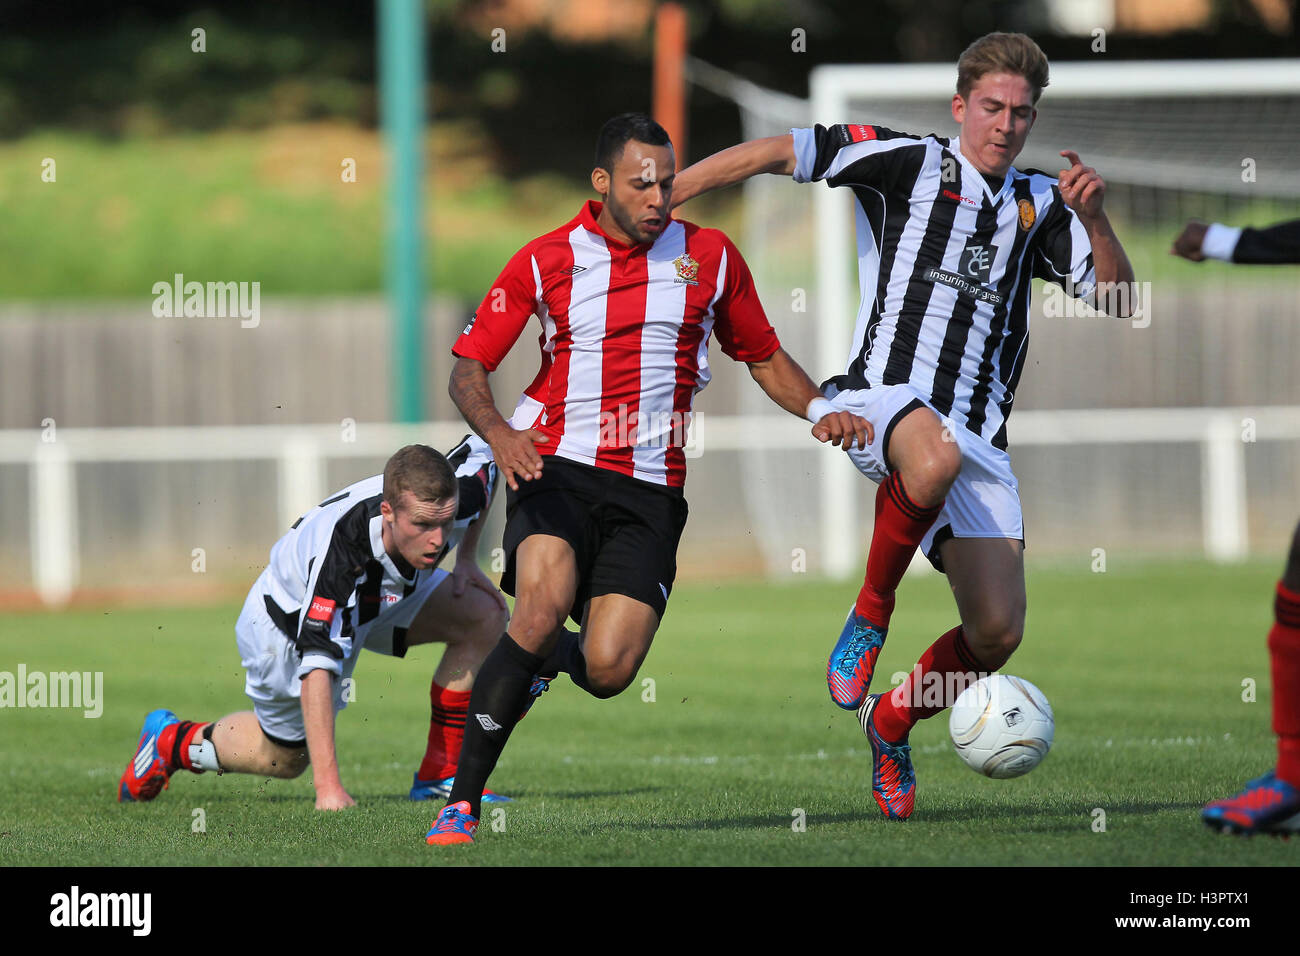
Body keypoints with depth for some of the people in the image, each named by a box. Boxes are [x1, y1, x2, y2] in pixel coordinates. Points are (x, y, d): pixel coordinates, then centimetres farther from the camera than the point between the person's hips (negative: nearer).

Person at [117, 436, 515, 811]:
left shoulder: (458, 498, -30)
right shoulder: (341, 553, -48)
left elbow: (481, 450, -4)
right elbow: (317, 668, -49)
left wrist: (466, 559, -8)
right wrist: (328, 788, -54)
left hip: (381, 596, 6)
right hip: (290, 621, -6)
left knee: (485, 613, -15)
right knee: (283, 759, 9)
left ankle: (439, 774, -6)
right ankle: (170, 741, 36)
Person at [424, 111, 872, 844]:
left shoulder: (711, 257, 7)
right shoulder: (547, 260, 3)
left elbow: (765, 357, 19)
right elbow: (469, 366, 6)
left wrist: (821, 410, -1)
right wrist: (499, 433, -14)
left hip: (650, 494, 1)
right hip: (557, 471, -1)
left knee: (608, 669, -15)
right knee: (543, 607, -29)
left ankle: (551, 658, 26)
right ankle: (462, 802, -21)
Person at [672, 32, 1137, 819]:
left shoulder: (1039, 206, 17)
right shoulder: (909, 162, 2)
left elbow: (1116, 297, 12)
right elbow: (776, 154, -1)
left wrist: (1094, 219, -6)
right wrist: (656, 200, -6)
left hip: (980, 435, 5)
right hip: (885, 396, -5)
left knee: (998, 633, -7)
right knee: (935, 456, -44)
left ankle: (892, 725, 24)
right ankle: (872, 612, -16)